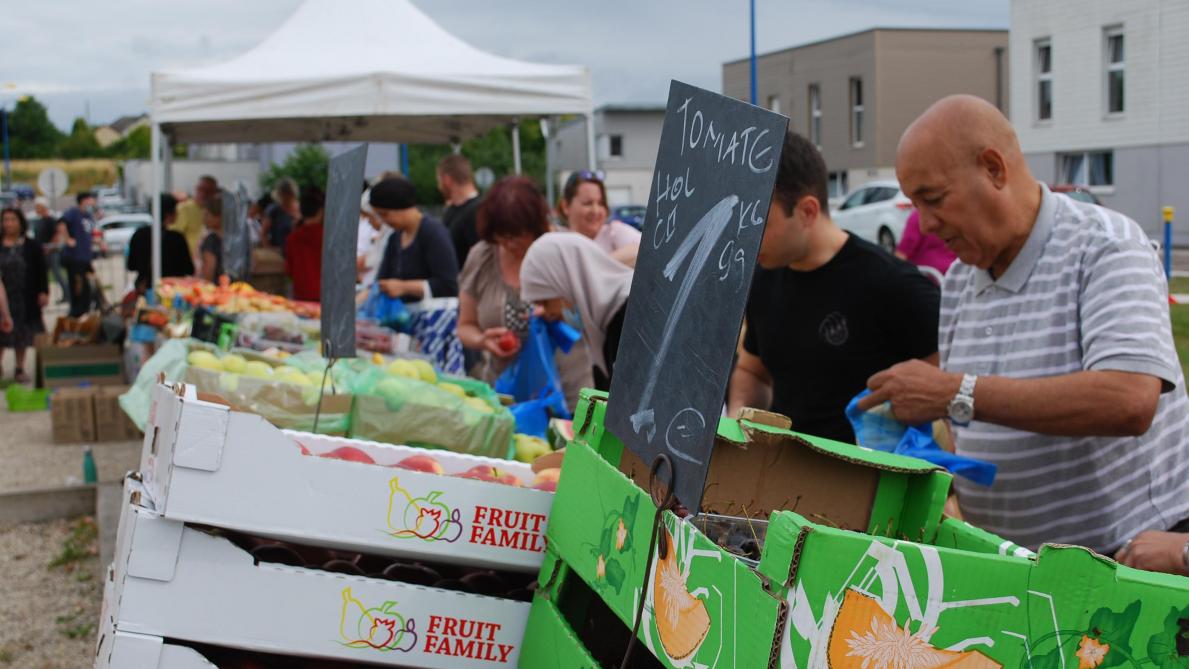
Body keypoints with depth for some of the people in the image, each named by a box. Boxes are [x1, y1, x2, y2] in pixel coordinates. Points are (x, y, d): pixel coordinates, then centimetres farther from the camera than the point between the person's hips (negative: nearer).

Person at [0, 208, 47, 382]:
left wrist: (43, 292, -7)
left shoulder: (32, 246, 1)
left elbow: (41, 272, 1)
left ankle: (20, 369, 20)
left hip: (25, 299, 0)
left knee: (22, 335, 9)